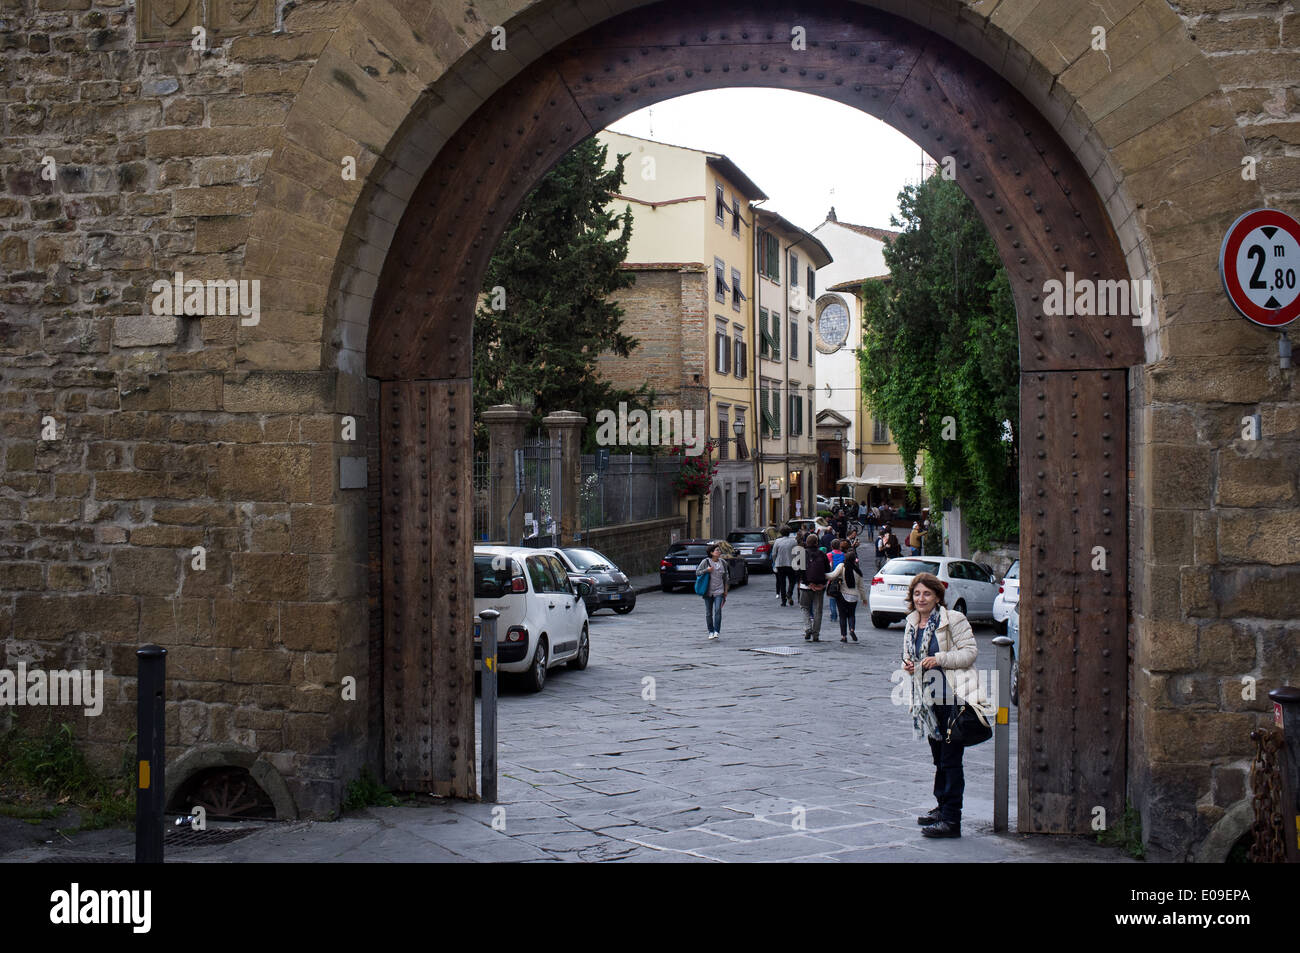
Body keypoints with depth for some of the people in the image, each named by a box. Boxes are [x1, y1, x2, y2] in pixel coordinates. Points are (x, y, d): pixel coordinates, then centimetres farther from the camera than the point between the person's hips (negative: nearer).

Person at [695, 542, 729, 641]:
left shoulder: (723, 562, 5)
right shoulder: (706, 561, -4)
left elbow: (725, 577, 14)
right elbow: (697, 572, -1)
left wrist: (726, 590, 13)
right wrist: (706, 570, -18)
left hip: (719, 591, 1)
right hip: (708, 591, -1)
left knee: (718, 610, -16)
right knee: (708, 613, 5)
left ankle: (717, 632, -15)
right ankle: (711, 632, 18)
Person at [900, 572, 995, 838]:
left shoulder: (953, 619, -8)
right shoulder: (912, 624, 13)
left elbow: (970, 651, -11)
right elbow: (910, 655, 25)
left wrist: (939, 659, -20)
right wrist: (908, 665, 2)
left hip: (953, 697, -7)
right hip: (928, 698, 7)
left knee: (950, 759, -7)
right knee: (938, 757, 15)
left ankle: (951, 819, -4)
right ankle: (942, 807, 27)